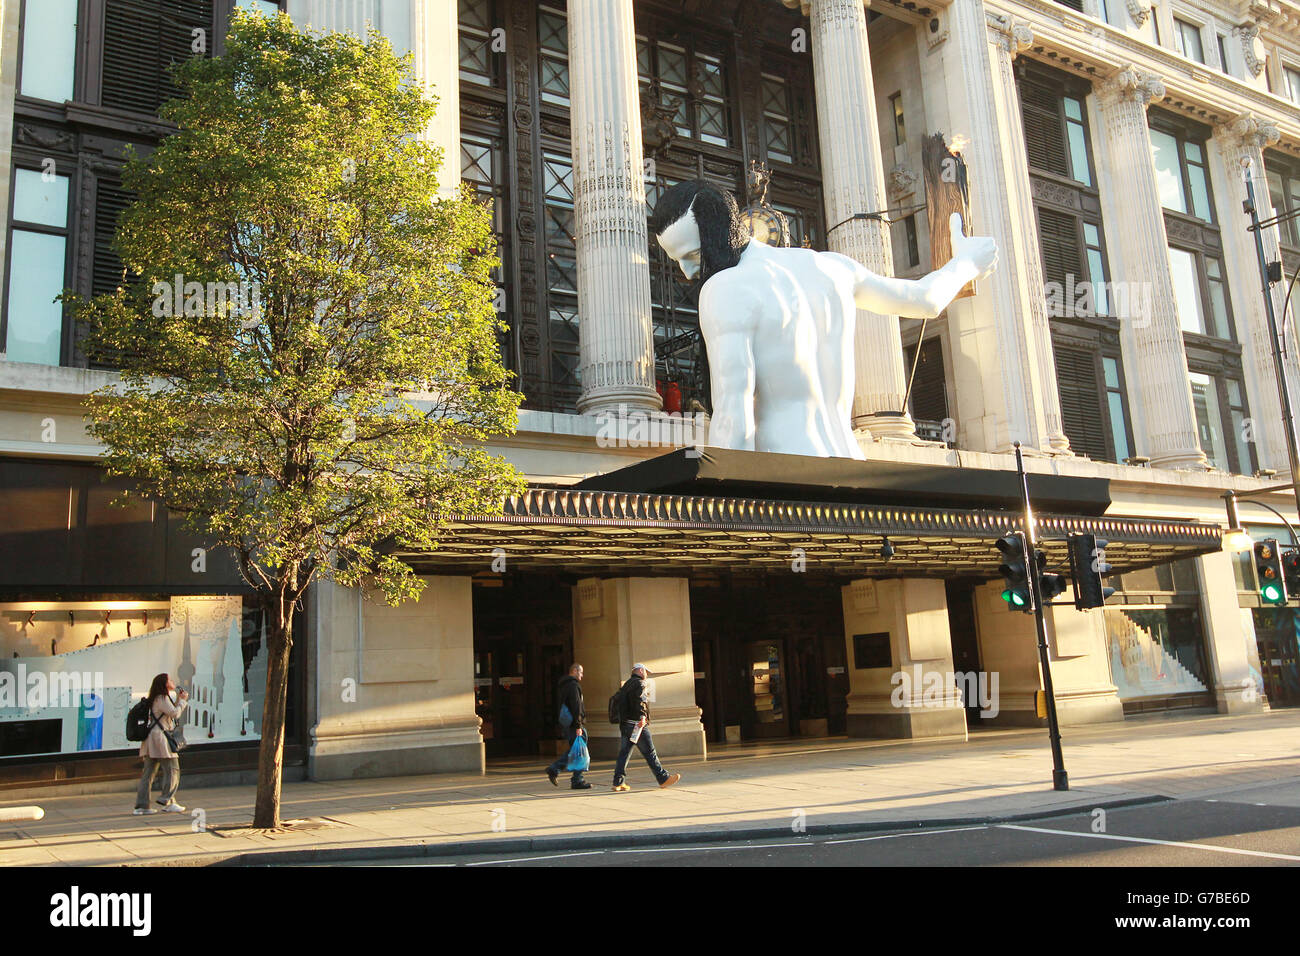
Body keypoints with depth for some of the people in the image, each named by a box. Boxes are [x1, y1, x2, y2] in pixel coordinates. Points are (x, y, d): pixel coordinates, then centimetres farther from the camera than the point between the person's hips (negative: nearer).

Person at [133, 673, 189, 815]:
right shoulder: (162, 698, -9)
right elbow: (175, 714, -13)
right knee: (172, 770, -5)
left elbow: (172, 714, 24)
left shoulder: (159, 699, 21)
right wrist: (183, 701, -1)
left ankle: (141, 805, 6)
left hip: (152, 739, 10)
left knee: (148, 772, 7)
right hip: (160, 736, -10)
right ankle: (168, 802, -7)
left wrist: (179, 700, 18)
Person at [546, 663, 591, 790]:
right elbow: (576, 707, -20)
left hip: (567, 724, 10)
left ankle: (554, 769, 8)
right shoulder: (573, 685, -13)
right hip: (574, 724, -10)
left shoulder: (564, 685, 18)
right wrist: (578, 726, -22)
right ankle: (577, 781, -1)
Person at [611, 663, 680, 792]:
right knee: (650, 753, -2)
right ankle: (663, 779, 4)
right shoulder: (639, 683, -6)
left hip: (625, 724, 8)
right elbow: (640, 700, -21)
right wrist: (642, 716, -31)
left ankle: (618, 782, 3)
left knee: (624, 753, 6)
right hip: (637, 723, -8)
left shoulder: (626, 684, 20)